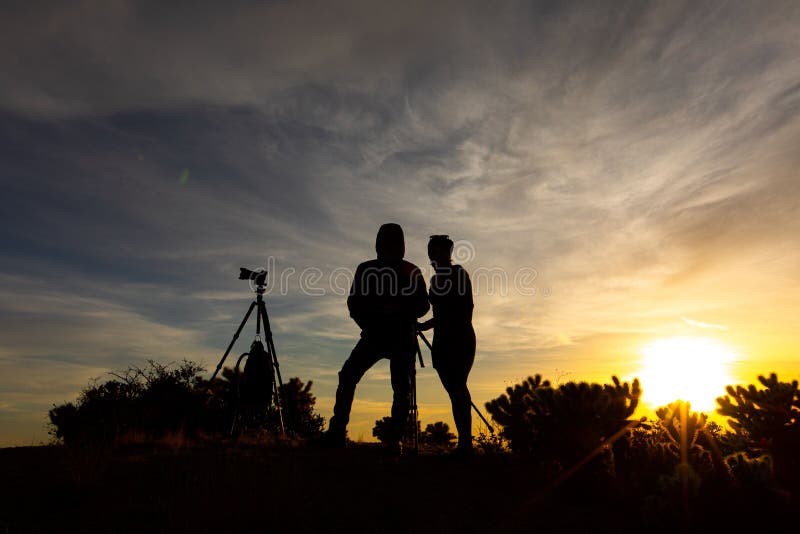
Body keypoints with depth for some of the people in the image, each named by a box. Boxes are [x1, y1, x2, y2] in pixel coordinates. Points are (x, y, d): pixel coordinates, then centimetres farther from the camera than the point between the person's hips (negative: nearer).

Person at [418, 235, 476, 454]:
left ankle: (465, 442, -17)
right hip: (442, 340, 7)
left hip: (460, 339, -7)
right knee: (455, 390, 3)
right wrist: (422, 326, 22)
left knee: (457, 388, -16)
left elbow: (466, 308, -10)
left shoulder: (458, 273, -1)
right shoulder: (436, 279, 19)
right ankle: (464, 442, 4)